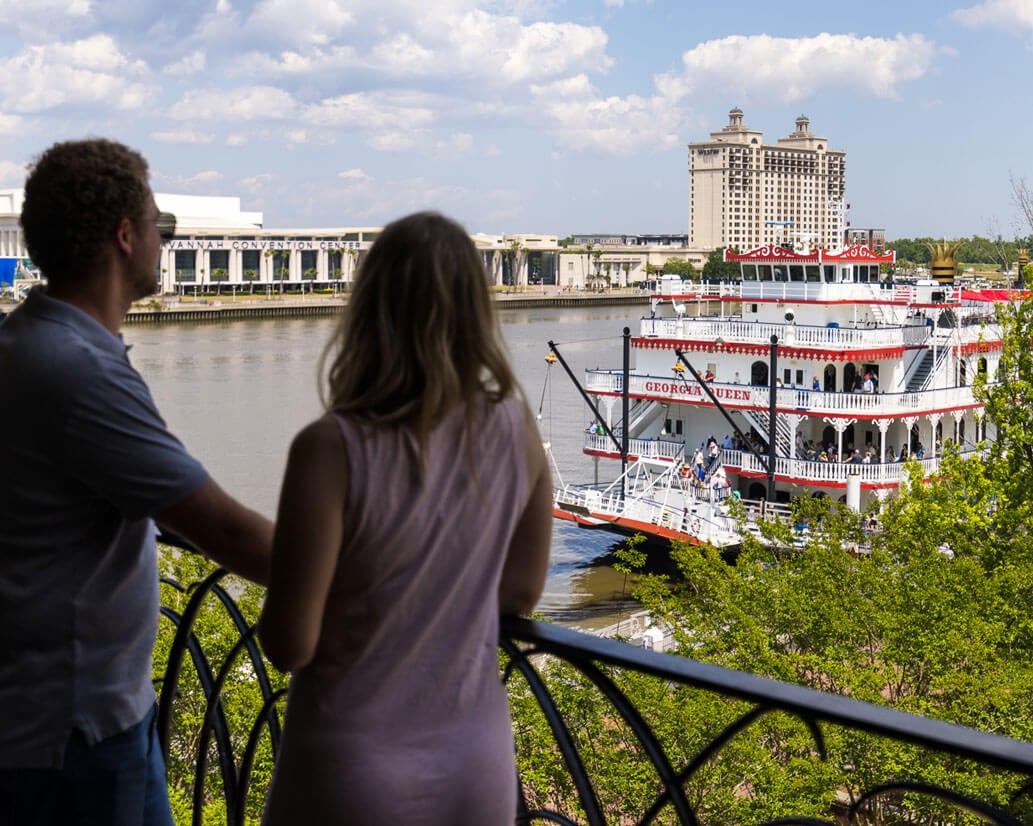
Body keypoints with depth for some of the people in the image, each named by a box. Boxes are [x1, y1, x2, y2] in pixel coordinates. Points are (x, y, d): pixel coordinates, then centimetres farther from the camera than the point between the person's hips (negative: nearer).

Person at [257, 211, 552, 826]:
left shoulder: (333, 449, -23)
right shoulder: (515, 426, -9)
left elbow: (289, 646, -18)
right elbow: (522, 592, 3)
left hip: (355, 774, -3)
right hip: (477, 766, 4)